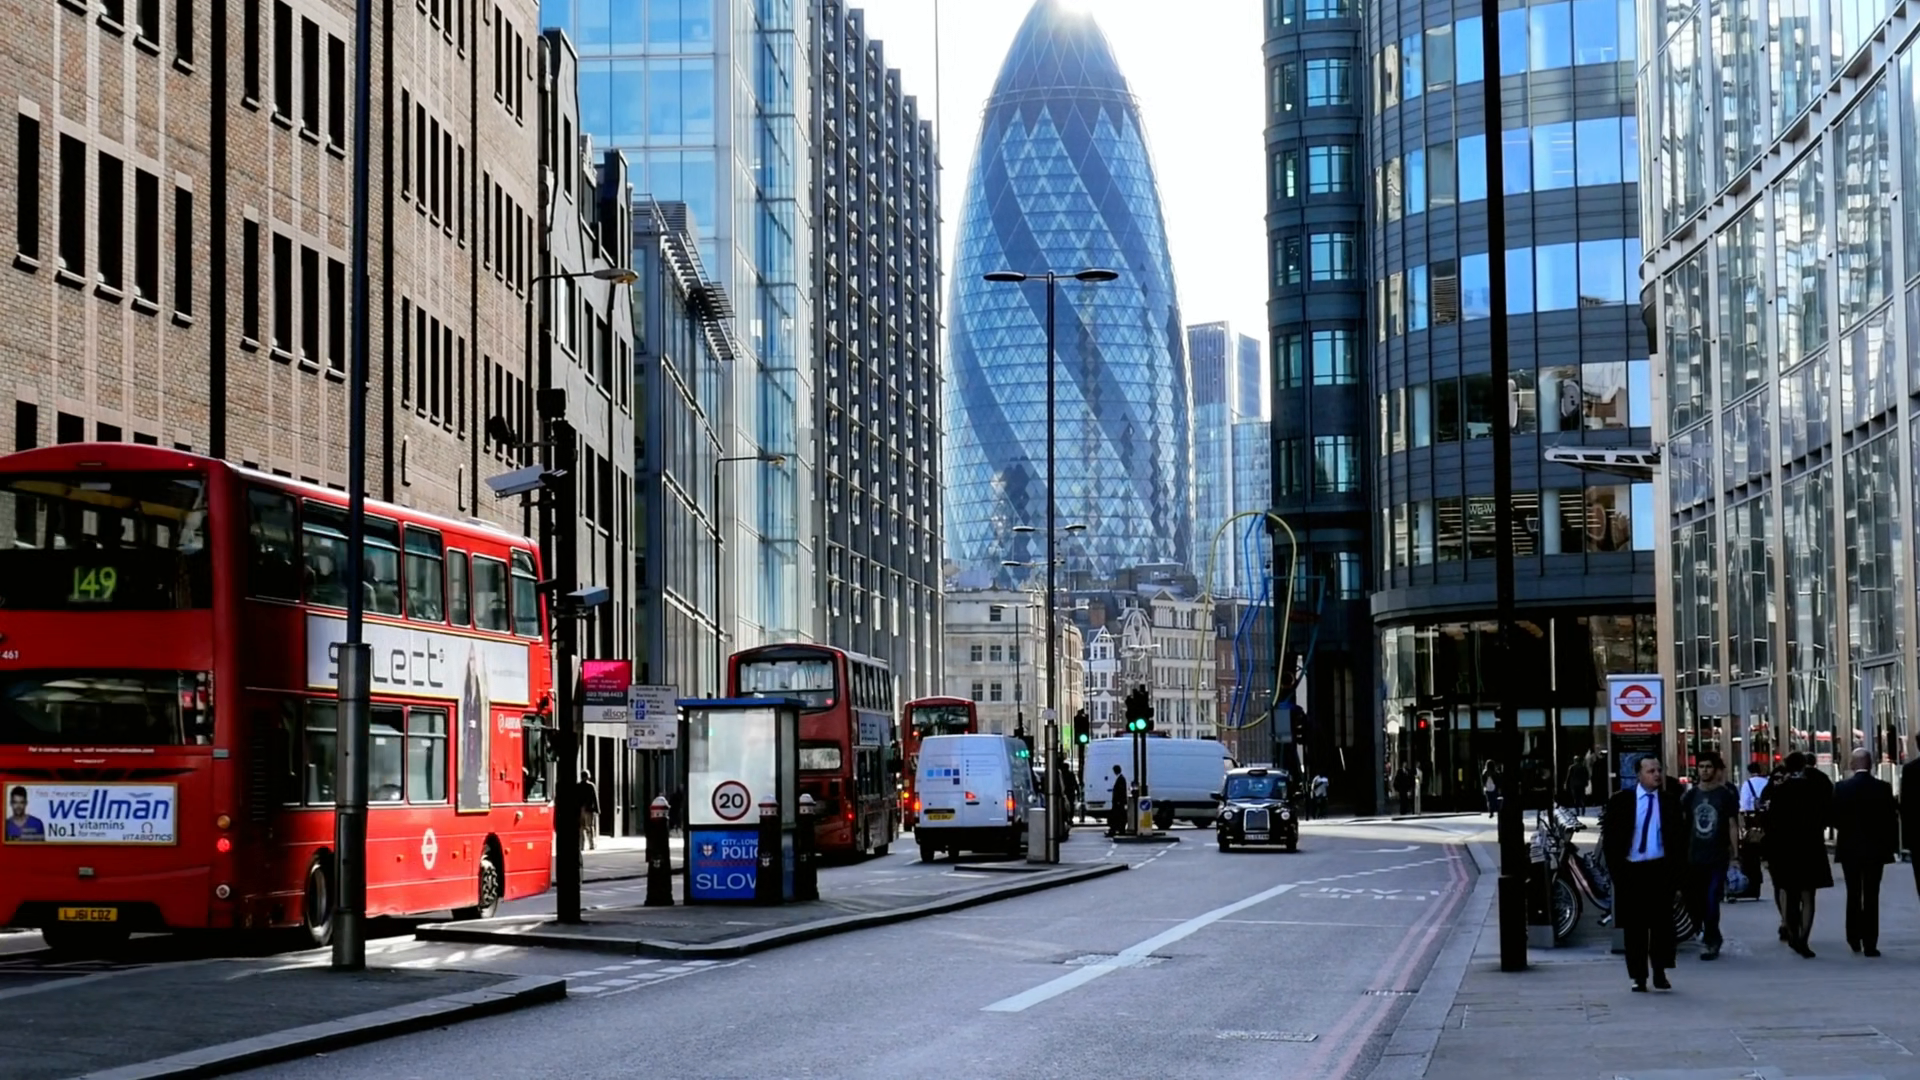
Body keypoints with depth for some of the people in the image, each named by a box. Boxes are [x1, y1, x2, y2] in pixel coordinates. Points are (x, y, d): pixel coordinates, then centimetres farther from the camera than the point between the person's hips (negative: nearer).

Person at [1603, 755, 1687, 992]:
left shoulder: (1670, 802, 5)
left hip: (1660, 869, 1)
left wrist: (1676, 869, -2)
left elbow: (1679, 838, 7)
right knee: (1635, 927, 3)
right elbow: (1609, 836, 3)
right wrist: (1616, 867, -5)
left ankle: (1660, 972, 9)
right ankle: (1638, 977, 9)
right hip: (1631, 870, 0)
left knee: (1662, 923, -1)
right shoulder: (1621, 801, 1)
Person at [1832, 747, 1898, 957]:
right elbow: (1891, 818, -6)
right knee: (1871, 896, 2)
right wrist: (1891, 843, 5)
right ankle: (1870, 943, -2)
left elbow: (1834, 818, -6)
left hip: (1849, 848, 1)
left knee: (1853, 893, 16)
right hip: (1875, 847, -1)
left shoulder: (1841, 788, -7)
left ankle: (1854, 938, 19)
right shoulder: (1883, 788, -7)